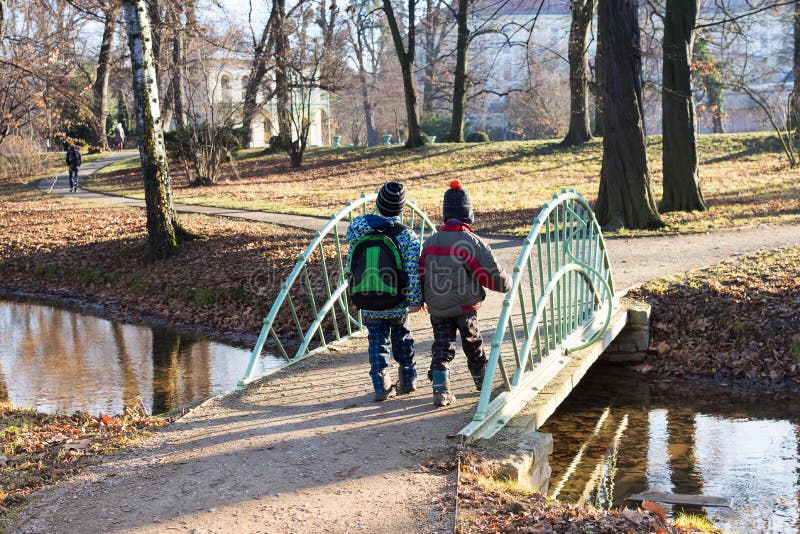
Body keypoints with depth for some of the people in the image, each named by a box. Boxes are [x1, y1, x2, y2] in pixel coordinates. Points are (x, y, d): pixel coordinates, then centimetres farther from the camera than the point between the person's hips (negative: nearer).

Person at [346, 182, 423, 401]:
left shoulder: (359, 231, -3)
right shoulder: (407, 236, -12)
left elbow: (350, 266, 4)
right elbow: (413, 272, -14)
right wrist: (415, 300, -9)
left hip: (368, 306, 1)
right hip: (398, 305, -1)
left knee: (377, 342, 12)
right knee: (402, 338, 20)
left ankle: (381, 387, 7)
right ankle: (408, 379, 30)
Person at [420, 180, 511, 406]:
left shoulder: (430, 243, -1)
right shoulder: (471, 243, -16)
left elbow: (421, 275, 9)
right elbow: (492, 274, -14)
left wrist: (424, 299, 25)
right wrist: (506, 284, 8)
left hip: (436, 308, 3)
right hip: (465, 306, -3)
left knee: (441, 347, 8)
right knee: (473, 344, 17)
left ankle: (440, 390, -4)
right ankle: (482, 381, 36)